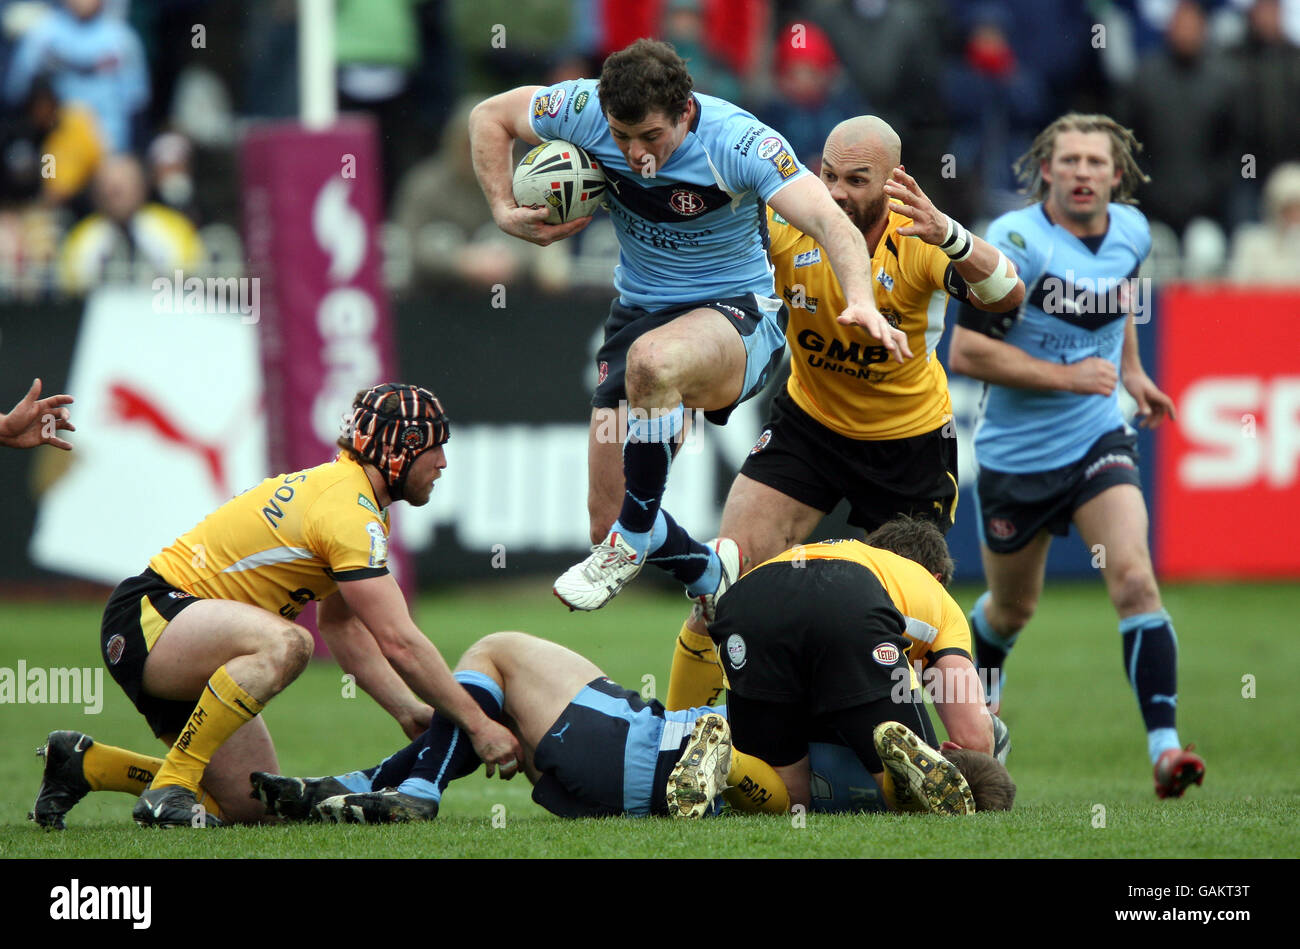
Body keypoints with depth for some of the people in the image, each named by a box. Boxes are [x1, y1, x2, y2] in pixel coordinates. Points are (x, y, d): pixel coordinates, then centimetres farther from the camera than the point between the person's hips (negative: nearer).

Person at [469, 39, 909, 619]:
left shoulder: (739, 142, -24)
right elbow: (490, 116, 6)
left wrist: (861, 301, -52)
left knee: (651, 359, -41)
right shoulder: (584, 110, -13)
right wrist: (505, 212, -6)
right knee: (607, 522, 0)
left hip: (735, 313, -5)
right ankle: (711, 576, 32)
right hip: (639, 308, 5)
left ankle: (632, 544, -22)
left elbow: (829, 222, -34)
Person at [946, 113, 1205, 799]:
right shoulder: (1016, 241, -19)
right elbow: (965, 352, -21)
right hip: (1016, 454, -2)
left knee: (1134, 579, -20)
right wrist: (1067, 376, -23)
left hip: (1099, 440, 3)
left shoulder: (1131, 230, -2)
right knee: (1013, 607, 16)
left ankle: (1164, 748, -25)